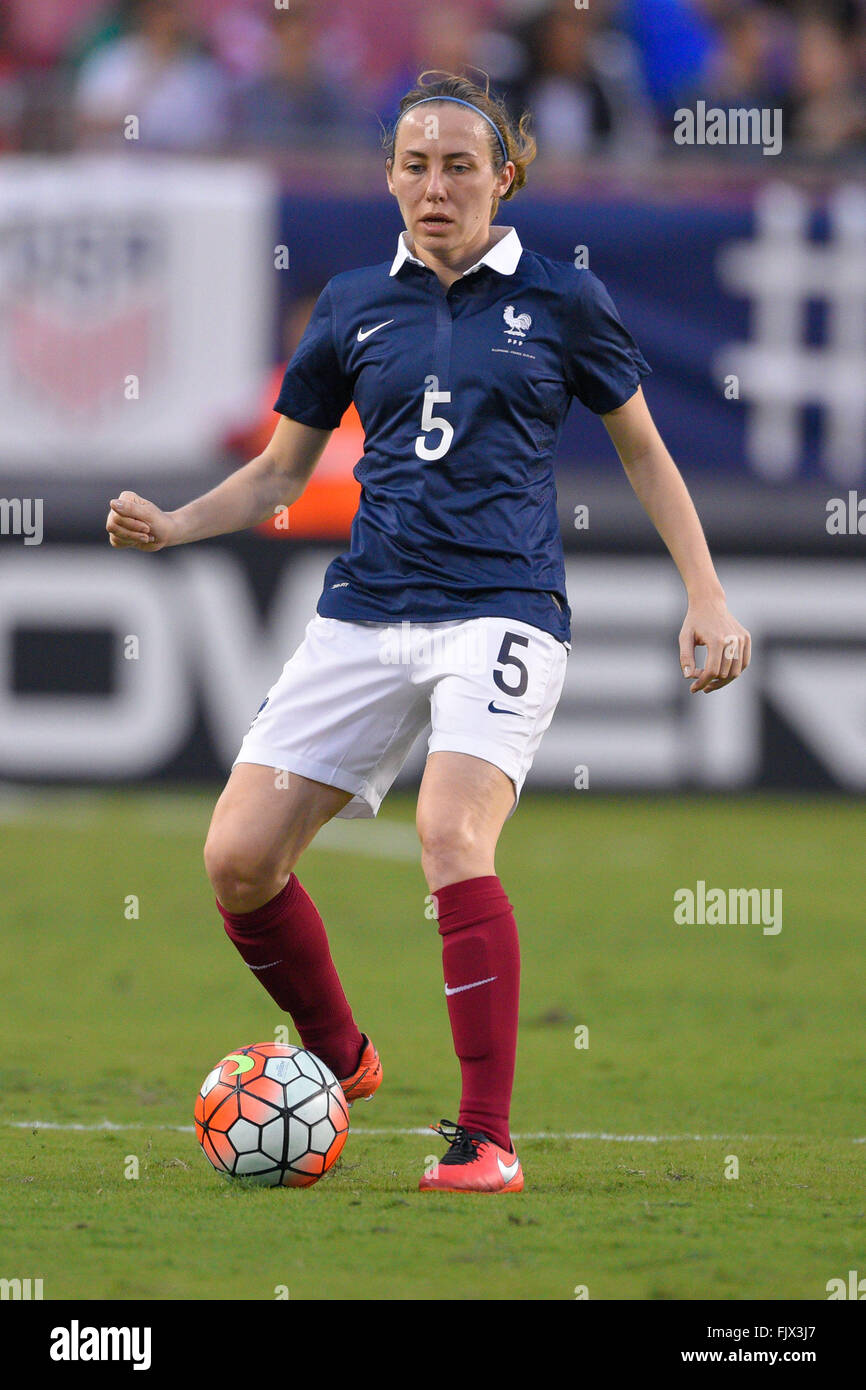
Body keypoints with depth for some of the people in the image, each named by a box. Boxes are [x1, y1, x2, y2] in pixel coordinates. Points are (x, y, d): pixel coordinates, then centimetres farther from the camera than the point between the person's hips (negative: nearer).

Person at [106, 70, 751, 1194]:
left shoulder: (560, 299, 5)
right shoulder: (353, 306, 11)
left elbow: (643, 451, 15)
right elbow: (278, 475, 19)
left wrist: (707, 597, 8)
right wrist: (171, 525, 1)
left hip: (502, 610, -4)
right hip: (364, 615, 4)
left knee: (452, 837, -28)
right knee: (239, 857, -7)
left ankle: (487, 1141, -24)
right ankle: (338, 1060, 20)